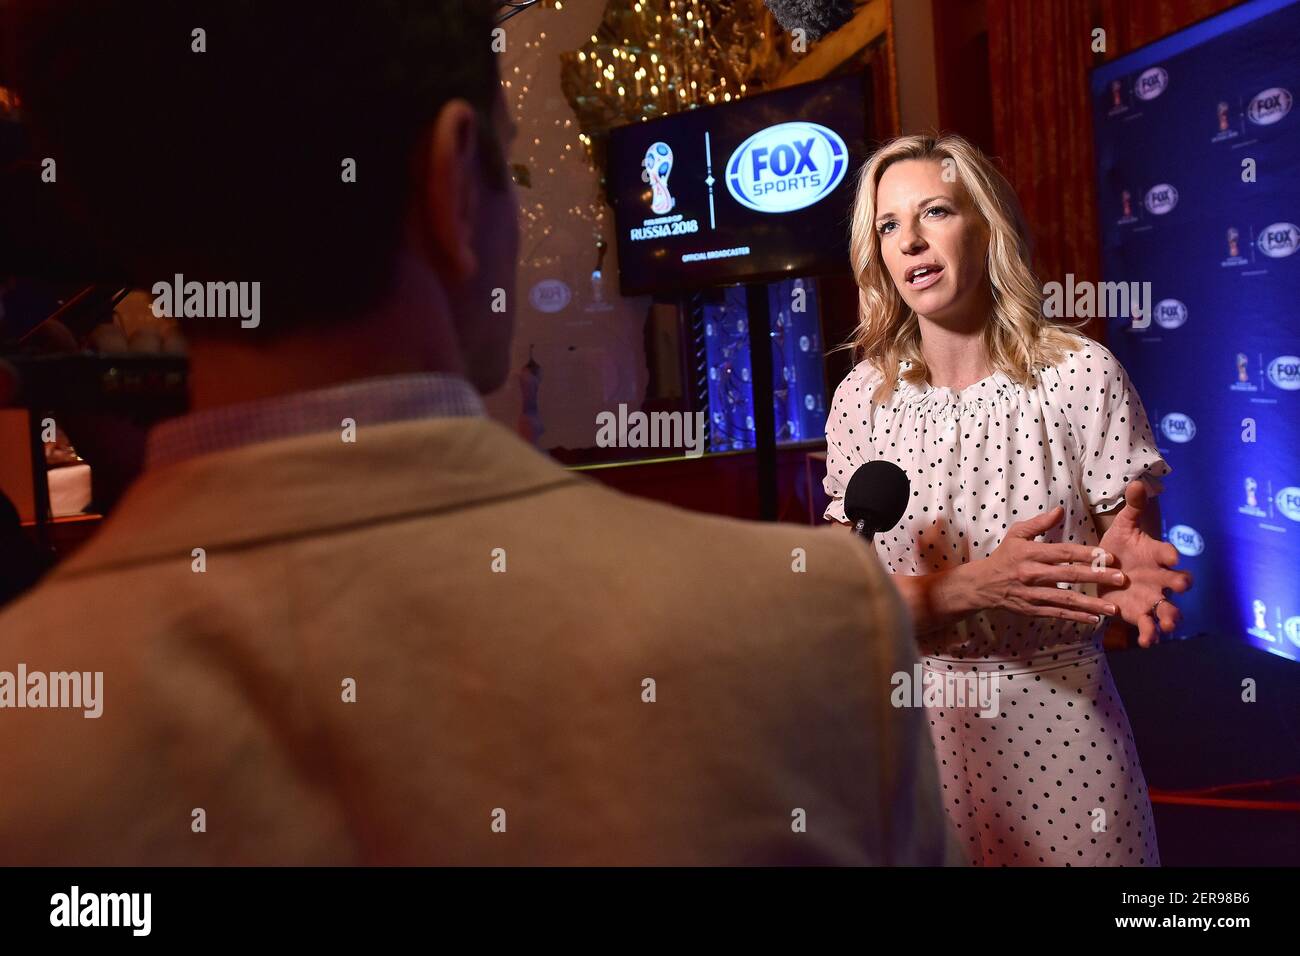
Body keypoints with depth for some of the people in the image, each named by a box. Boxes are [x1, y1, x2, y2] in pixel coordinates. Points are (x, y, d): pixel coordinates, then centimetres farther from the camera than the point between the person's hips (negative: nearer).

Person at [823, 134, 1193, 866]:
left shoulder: (1081, 373, -12)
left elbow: (1139, 558, -5)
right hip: (916, 721, 2)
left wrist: (1126, 567, -29)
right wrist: (975, 586, -24)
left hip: (1059, 719, -1)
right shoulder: (863, 397, -6)